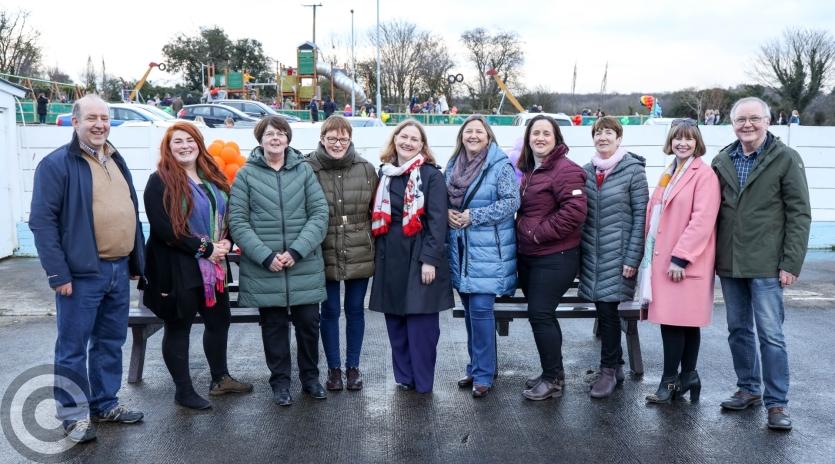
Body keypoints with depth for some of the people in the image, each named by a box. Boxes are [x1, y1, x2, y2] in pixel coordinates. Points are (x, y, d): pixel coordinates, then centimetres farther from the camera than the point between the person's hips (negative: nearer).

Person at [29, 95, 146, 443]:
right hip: (82, 273, -7)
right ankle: (73, 414, 16)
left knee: (111, 342, 15)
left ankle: (105, 404, 28)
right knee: (73, 347, 3)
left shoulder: (116, 162, 14)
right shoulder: (56, 164, -8)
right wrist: (58, 273, -17)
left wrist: (136, 261, 16)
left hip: (119, 270, 7)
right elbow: (42, 221, -13)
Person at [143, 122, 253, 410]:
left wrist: (226, 242, -7)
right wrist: (205, 248, -19)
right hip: (177, 268, -7)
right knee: (178, 328, 6)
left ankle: (220, 379, 35)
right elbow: (162, 227, -19)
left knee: (219, 320, 17)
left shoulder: (212, 177, 12)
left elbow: (227, 213, 14)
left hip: (213, 267, 7)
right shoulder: (160, 182, -9)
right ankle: (184, 392, 18)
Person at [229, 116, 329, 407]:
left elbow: (320, 214, -2)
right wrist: (265, 256, -14)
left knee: (308, 322, 8)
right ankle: (280, 381, 25)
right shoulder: (246, 174, 1)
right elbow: (237, 221, -3)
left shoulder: (304, 170, 3)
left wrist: (296, 251, -13)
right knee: (274, 325, 9)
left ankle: (310, 377, 28)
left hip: (304, 265, 1)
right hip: (263, 268, -1)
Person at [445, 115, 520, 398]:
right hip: (460, 248, 6)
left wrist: (474, 216, -17)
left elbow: (512, 202, -13)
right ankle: (477, 367, 27)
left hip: (488, 250, -6)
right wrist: (447, 213, -4)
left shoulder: (500, 166, -8)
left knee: (481, 309, -7)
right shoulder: (452, 166, 11)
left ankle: (483, 375, 6)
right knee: (469, 310, 14)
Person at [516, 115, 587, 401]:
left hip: (554, 257, -9)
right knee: (540, 314, 13)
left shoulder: (565, 170, -13)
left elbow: (574, 211, -23)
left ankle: (553, 379, 7)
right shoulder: (528, 170, 15)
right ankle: (552, 372, 27)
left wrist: (539, 232, -18)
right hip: (528, 256, 9)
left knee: (540, 314, -8)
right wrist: (522, 234, 8)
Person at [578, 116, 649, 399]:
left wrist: (632, 258, -12)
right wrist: (578, 252, 9)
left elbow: (640, 215, -7)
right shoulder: (586, 171, 10)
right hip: (591, 253, 5)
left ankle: (609, 370, 10)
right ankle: (616, 365, 24)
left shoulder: (633, 170, -4)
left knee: (608, 309, -5)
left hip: (617, 254, -5)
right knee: (602, 309, 9)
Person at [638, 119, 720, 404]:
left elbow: (702, 220, -16)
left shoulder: (704, 174, -8)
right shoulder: (668, 174, 18)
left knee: (673, 319, -6)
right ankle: (688, 377, 20)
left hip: (684, 262, -8)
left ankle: (670, 381, 3)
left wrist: (681, 257, -19)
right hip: (662, 258, 8)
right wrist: (649, 253, 15)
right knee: (686, 321, 13)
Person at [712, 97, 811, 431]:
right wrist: (712, 255, 5)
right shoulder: (722, 161, 8)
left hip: (766, 264, -4)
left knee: (771, 334, -2)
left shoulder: (786, 159, -3)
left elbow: (800, 214, -5)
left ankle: (777, 403, 9)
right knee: (738, 330, 13)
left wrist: (791, 263, -11)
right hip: (729, 263, 5)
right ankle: (748, 389, 27)